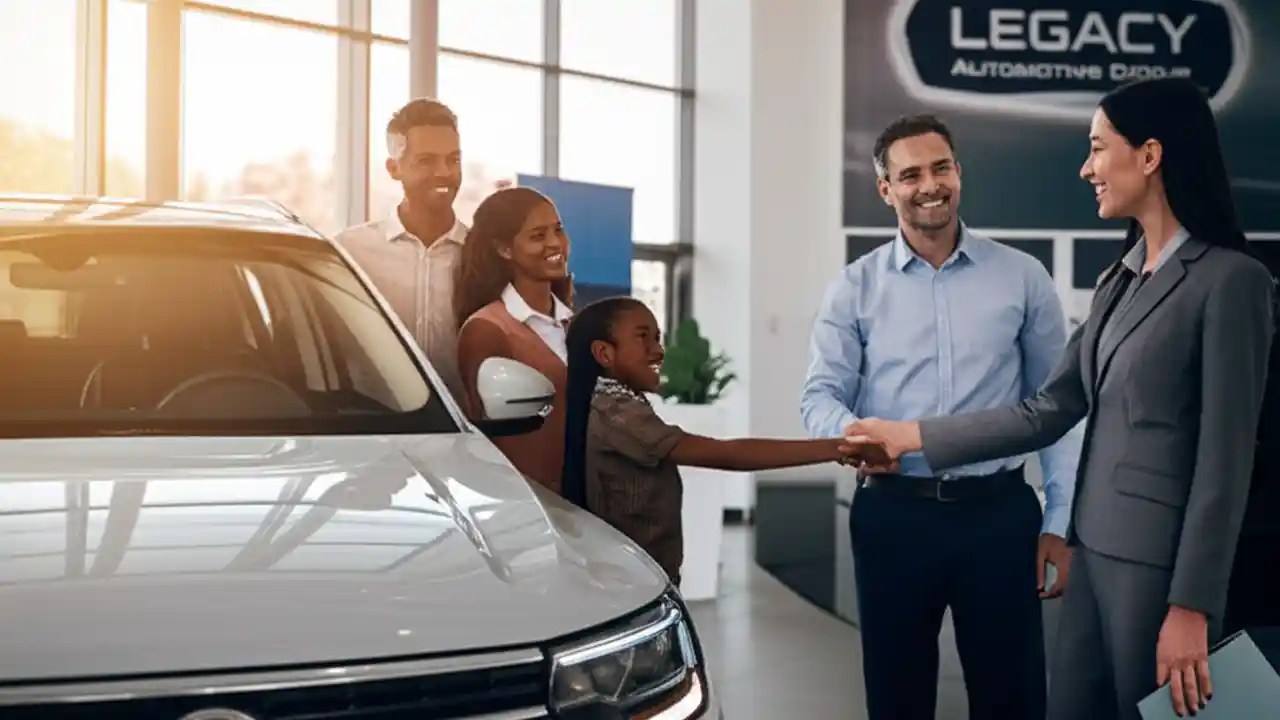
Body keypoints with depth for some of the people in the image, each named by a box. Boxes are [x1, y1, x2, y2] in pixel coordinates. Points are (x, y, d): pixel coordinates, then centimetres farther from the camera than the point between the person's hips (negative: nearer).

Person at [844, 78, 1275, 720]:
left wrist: (1192, 605, -16)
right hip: (1096, 550, 8)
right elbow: (1047, 413, 13)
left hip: (1160, 562, -7)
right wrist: (914, 437, 11)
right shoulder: (1123, 280, 13)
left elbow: (1224, 459, -14)